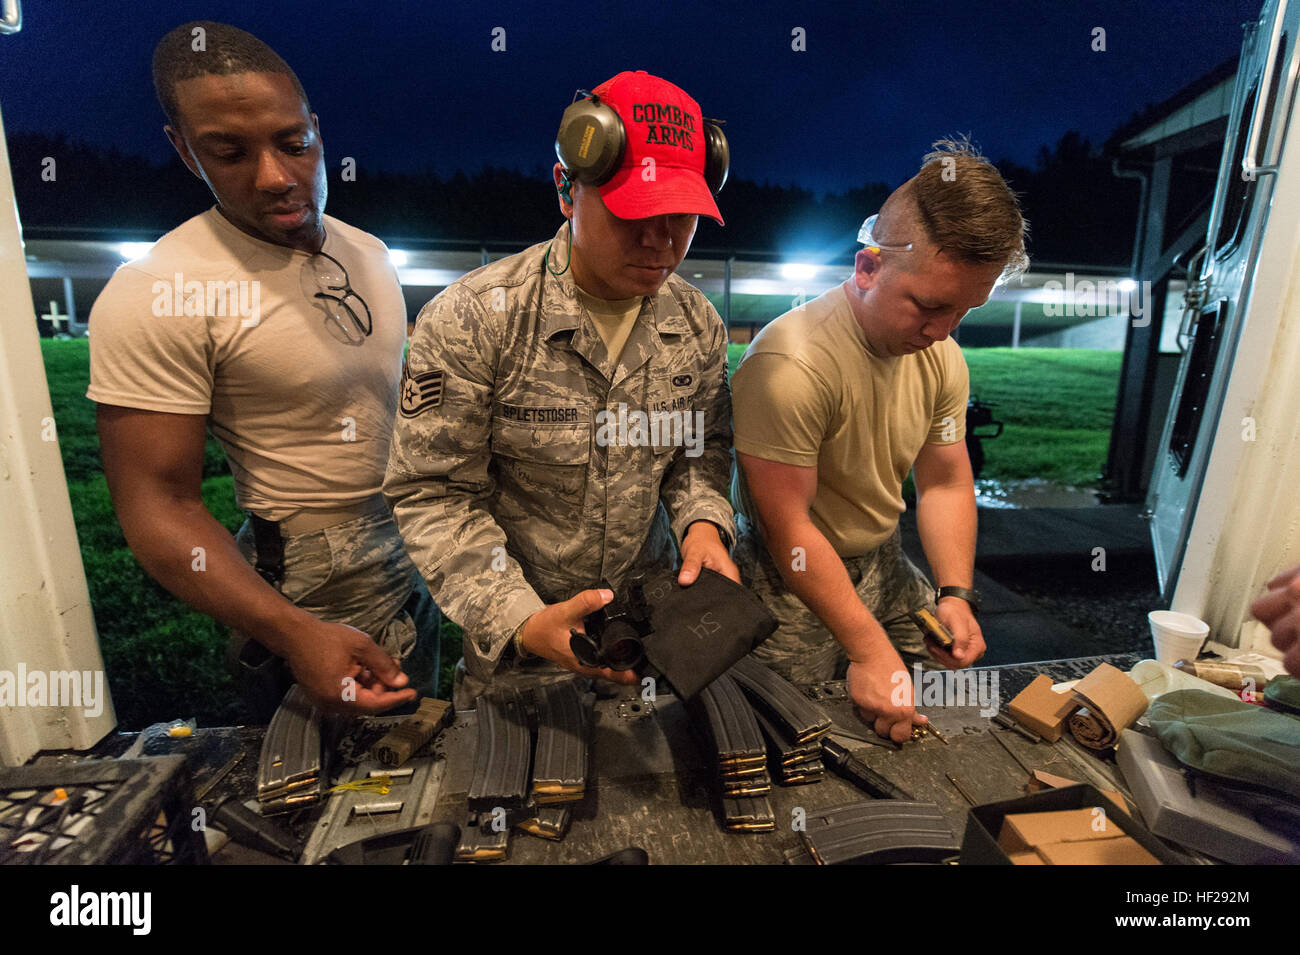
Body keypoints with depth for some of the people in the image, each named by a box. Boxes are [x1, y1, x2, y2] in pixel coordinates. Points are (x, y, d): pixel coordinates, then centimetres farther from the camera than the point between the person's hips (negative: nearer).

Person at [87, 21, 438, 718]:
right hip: (315, 595, -6)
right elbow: (158, 503, -19)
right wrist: (292, 632, -32)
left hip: (413, 557, 7)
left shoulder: (369, 253, 3)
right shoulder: (157, 295, -19)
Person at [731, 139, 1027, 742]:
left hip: (883, 567, 7)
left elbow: (945, 484, 4)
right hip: (793, 586, -6)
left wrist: (954, 593, -10)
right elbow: (789, 530, -28)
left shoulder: (942, 357, -4)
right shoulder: (788, 364, -30)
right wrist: (870, 650, -25)